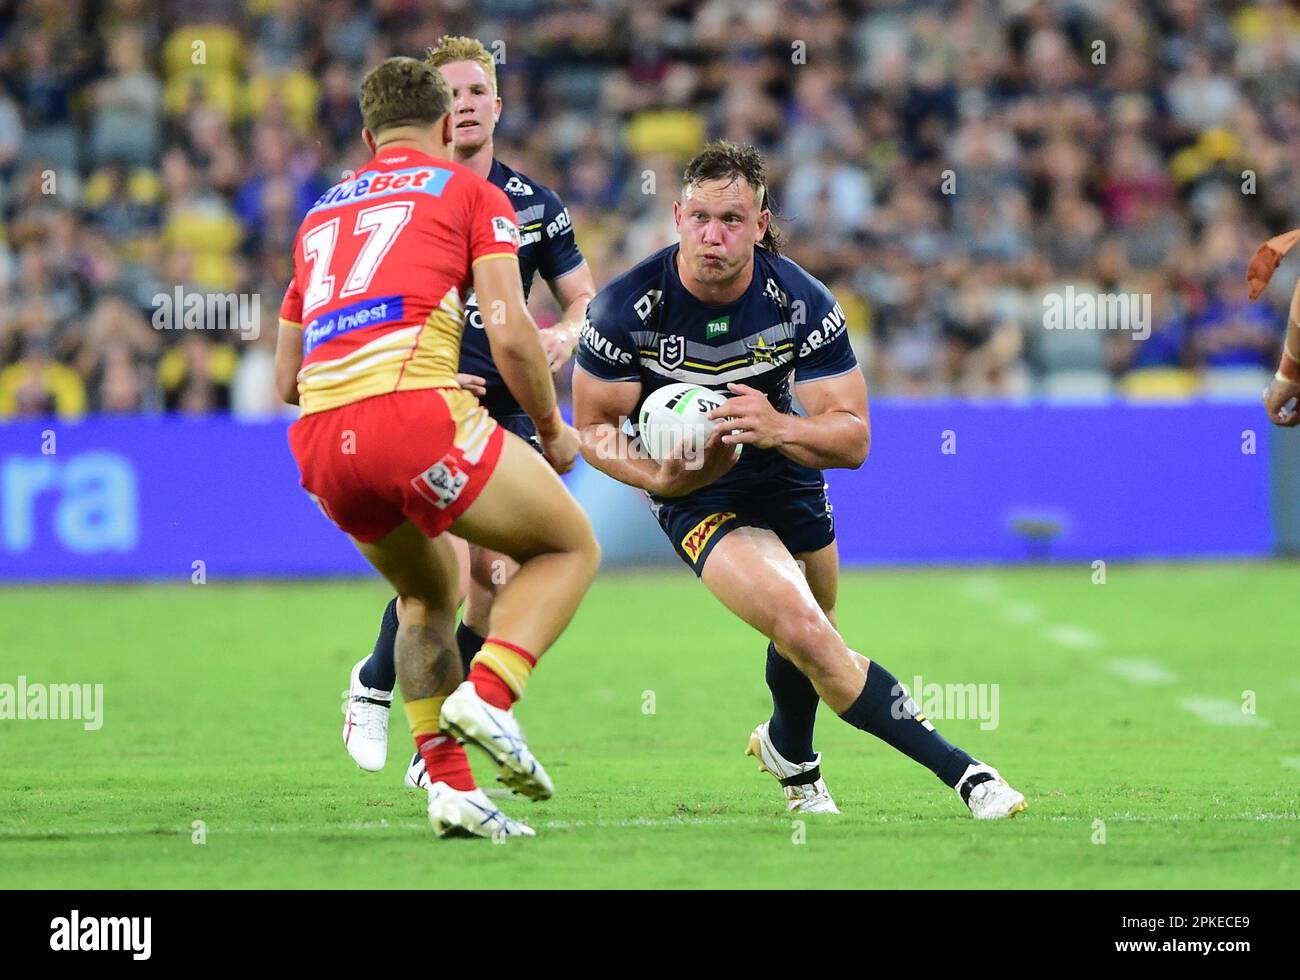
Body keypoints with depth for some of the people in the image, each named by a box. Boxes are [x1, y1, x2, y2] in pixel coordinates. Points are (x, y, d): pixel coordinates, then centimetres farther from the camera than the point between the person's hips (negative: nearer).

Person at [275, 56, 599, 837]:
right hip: (413, 412, -6)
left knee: (429, 595, 28)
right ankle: (488, 696, -11)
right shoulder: (469, 191, 12)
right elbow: (510, 334, -1)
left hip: (319, 442, 6)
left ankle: (451, 786, 13)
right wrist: (553, 432, 15)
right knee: (572, 547, 13)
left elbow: (286, 378, 28)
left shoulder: (322, 214, 28)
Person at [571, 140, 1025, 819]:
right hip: (700, 499, -3)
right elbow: (592, 425, -10)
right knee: (805, 633, -25)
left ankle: (788, 753, 56)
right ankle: (959, 770, -24)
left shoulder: (802, 303, -21)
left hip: (789, 478, 4)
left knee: (808, 643, 22)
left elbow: (853, 437, -21)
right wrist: (659, 476, -30)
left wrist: (777, 428, -41)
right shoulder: (628, 306, -22)